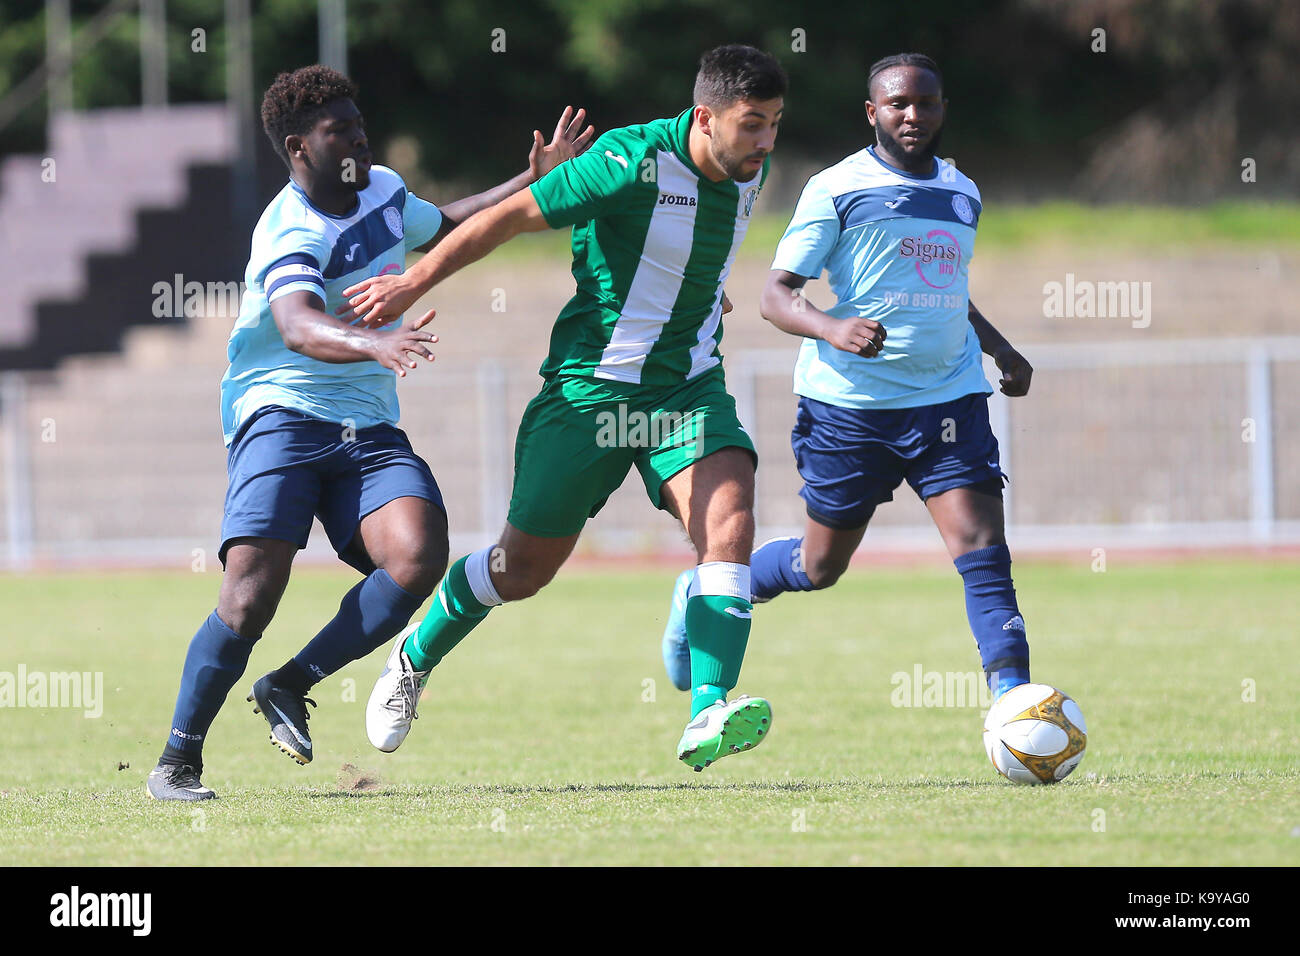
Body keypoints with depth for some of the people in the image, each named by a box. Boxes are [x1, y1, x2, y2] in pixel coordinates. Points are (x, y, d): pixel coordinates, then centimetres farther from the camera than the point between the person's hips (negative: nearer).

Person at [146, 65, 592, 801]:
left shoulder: (384, 189, 11)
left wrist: (536, 180, 30)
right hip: (283, 414, -6)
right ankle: (177, 761, -5)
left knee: (419, 556, -21)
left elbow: (443, 228, 36)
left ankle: (292, 685, -4)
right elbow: (300, 328, -36)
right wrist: (373, 344, -55)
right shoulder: (291, 236, -15)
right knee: (253, 590, -21)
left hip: (370, 428, 6)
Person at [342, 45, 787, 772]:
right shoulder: (634, 161, -21)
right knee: (526, 567, 6)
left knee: (731, 522, -22)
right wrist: (416, 283, -11)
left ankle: (706, 720, -30)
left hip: (689, 385, 5)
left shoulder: (750, 171, 0)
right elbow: (513, 216, -14)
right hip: (591, 382, -5)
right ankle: (415, 658, 35)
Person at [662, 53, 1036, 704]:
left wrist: (1001, 350, 17)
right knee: (820, 565, 9)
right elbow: (776, 295, -8)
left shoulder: (962, 194, 15)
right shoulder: (835, 190, -4)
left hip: (949, 398, 4)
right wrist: (833, 330, -28)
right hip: (849, 400, -4)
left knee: (983, 549, -14)